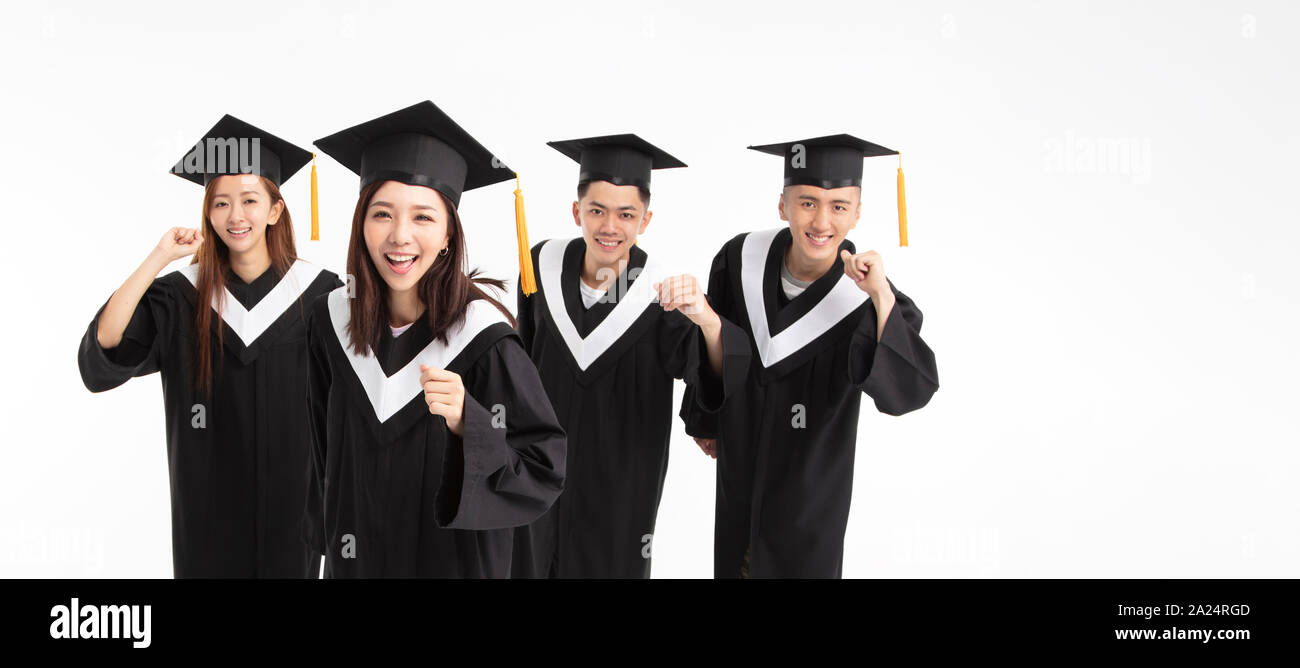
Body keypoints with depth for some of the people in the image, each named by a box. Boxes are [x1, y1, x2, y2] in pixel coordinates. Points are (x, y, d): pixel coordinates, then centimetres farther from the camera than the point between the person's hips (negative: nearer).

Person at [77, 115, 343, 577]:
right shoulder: (180, 298, -5)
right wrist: (158, 259, -21)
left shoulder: (321, 295, -6)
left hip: (292, 500, 0)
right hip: (211, 502, 1)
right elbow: (100, 357, -20)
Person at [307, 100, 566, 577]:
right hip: (355, 556, 4)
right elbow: (322, 448, 6)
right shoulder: (332, 322, -10)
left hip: (456, 558, -3)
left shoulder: (484, 339, -23)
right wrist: (328, 530, 11)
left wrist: (466, 424, -36)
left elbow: (542, 475, -22)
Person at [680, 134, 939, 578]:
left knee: (801, 562, 14)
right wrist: (703, 421, 13)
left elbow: (909, 393, -37)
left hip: (813, 471, -2)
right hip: (741, 457, 2)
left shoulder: (867, 294, -25)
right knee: (734, 561, 20)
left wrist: (882, 297, -45)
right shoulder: (741, 260, -18)